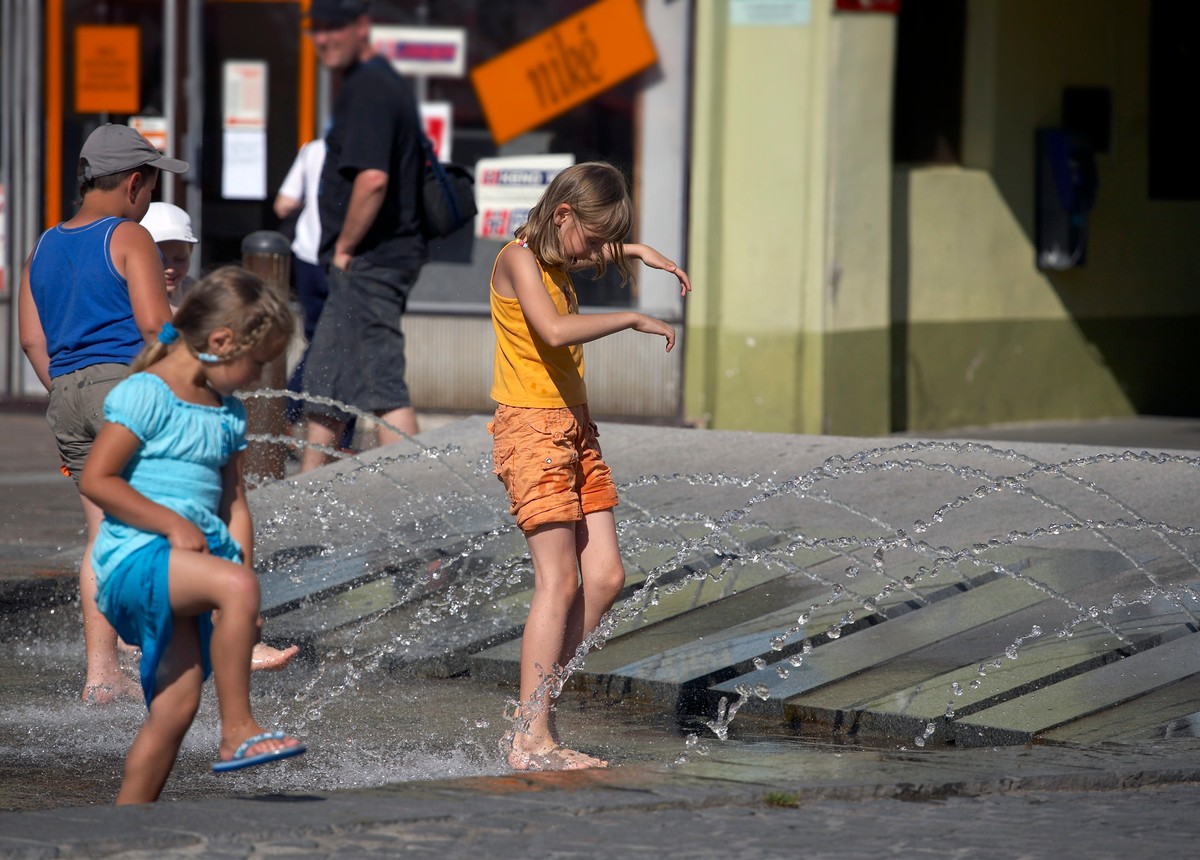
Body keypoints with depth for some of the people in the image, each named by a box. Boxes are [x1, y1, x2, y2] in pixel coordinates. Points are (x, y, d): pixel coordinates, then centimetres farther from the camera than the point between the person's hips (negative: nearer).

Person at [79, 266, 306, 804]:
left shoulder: (229, 415, 17)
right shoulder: (145, 395, -8)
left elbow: (233, 502, 19)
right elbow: (95, 480, -13)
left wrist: (243, 567, 5)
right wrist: (173, 525, -15)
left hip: (188, 563, 8)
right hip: (134, 555, -8)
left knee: (177, 704, 2)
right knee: (234, 585, -33)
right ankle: (237, 732, -27)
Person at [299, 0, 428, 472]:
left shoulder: (366, 88, -16)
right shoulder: (385, 81, 17)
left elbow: (372, 178, -29)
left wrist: (344, 247, -17)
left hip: (368, 260, -11)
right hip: (390, 253, 11)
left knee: (381, 384, -12)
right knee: (323, 379, 19)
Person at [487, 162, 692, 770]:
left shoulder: (556, 261, 15)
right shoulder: (519, 259, -12)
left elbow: (594, 253, 43)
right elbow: (555, 330, -30)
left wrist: (638, 252, 30)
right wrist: (633, 320, -21)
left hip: (575, 427, 9)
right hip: (532, 428, -9)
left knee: (605, 576, 2)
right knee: (560, 580, -13)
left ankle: (536, 704, 10)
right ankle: (531, 741, -13)